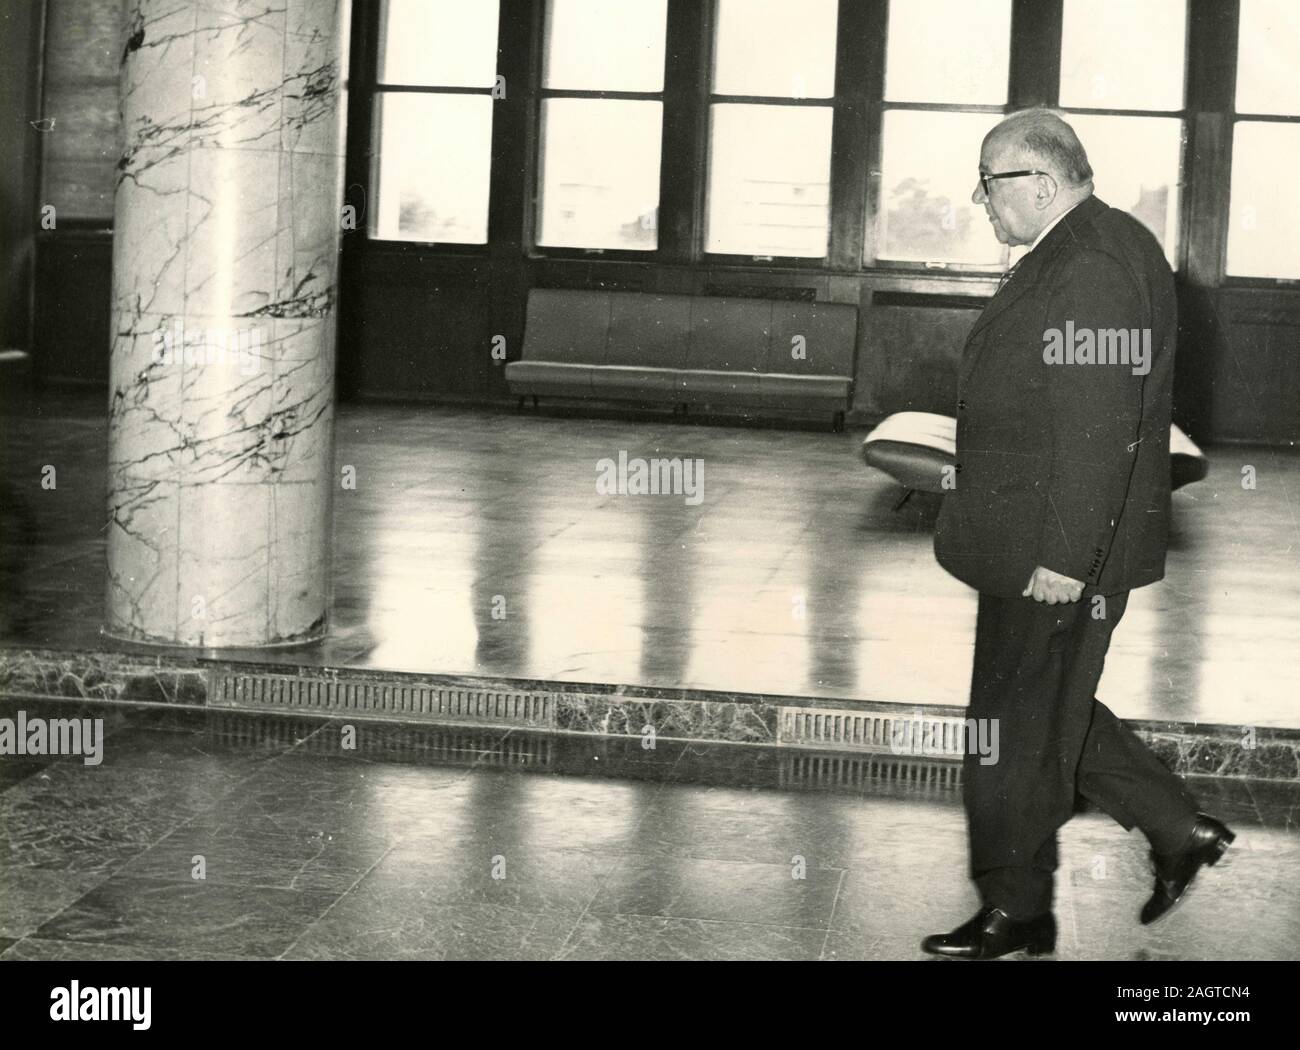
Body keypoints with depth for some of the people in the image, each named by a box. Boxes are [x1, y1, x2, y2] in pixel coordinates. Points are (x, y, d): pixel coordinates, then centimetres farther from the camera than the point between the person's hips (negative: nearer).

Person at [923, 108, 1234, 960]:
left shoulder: (1095, 268, -21)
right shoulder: (1075, 254, 13)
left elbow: (1100, 430, -26)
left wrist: (1065, 557, -25)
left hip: (1055, 551, -10)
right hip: (1031, 539, 10)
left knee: (1019, 727, 2)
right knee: (1050, 710, 19)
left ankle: (1015, 912, 16)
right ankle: (1180, 832, 28)